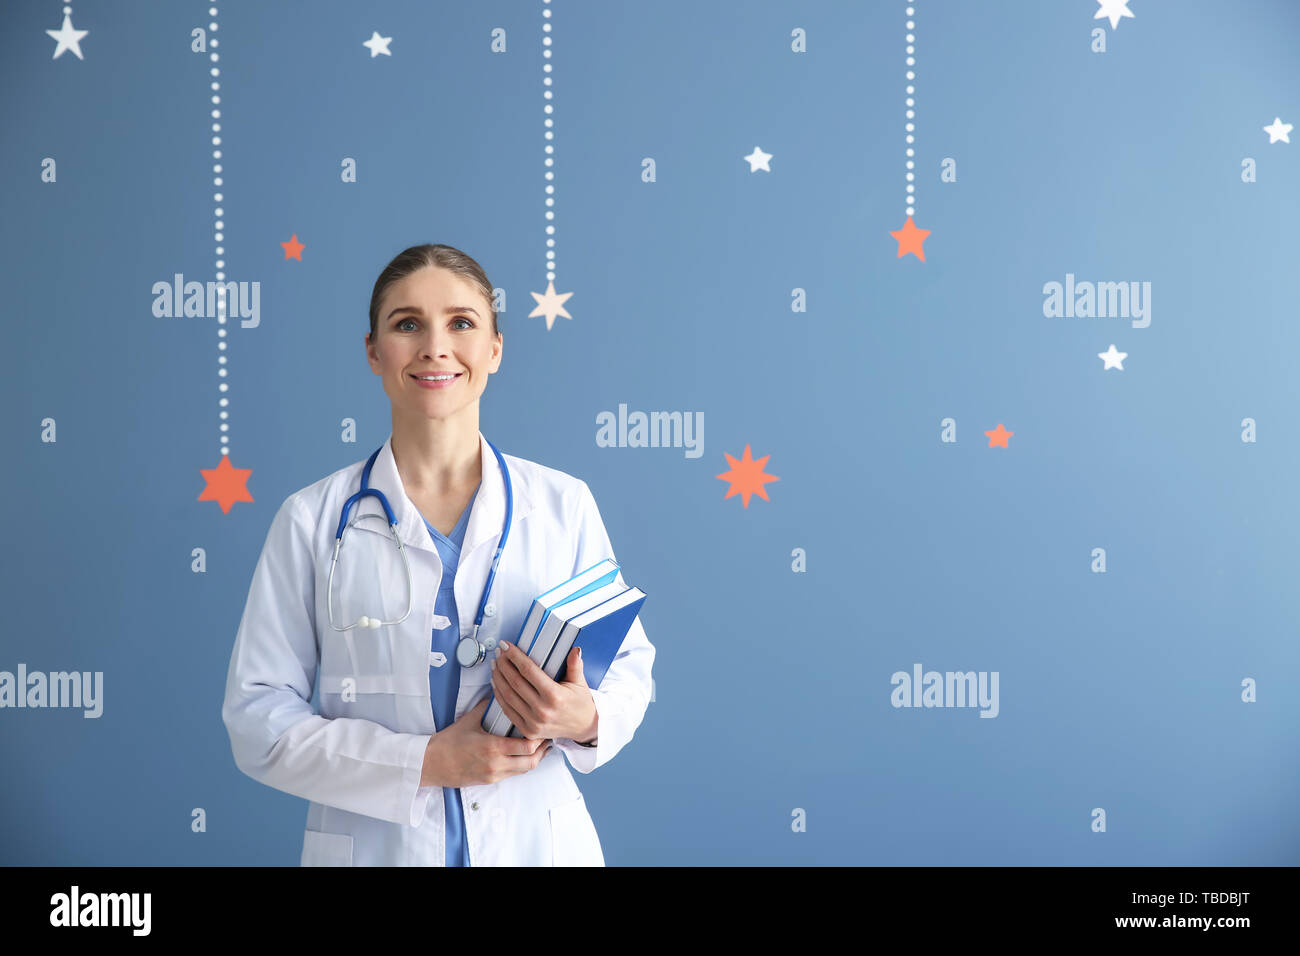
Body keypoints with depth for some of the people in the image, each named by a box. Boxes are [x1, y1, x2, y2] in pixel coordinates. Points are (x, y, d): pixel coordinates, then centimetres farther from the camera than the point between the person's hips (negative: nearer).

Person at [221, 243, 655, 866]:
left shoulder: (564, 505, -1)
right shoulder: (311, 520, -4)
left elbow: (628, 668, 4)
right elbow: (257, 719, -7)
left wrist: (586, 719, -18)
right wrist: (426, 761, -17)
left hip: (539, 840, 1)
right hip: (373, 845, -1)